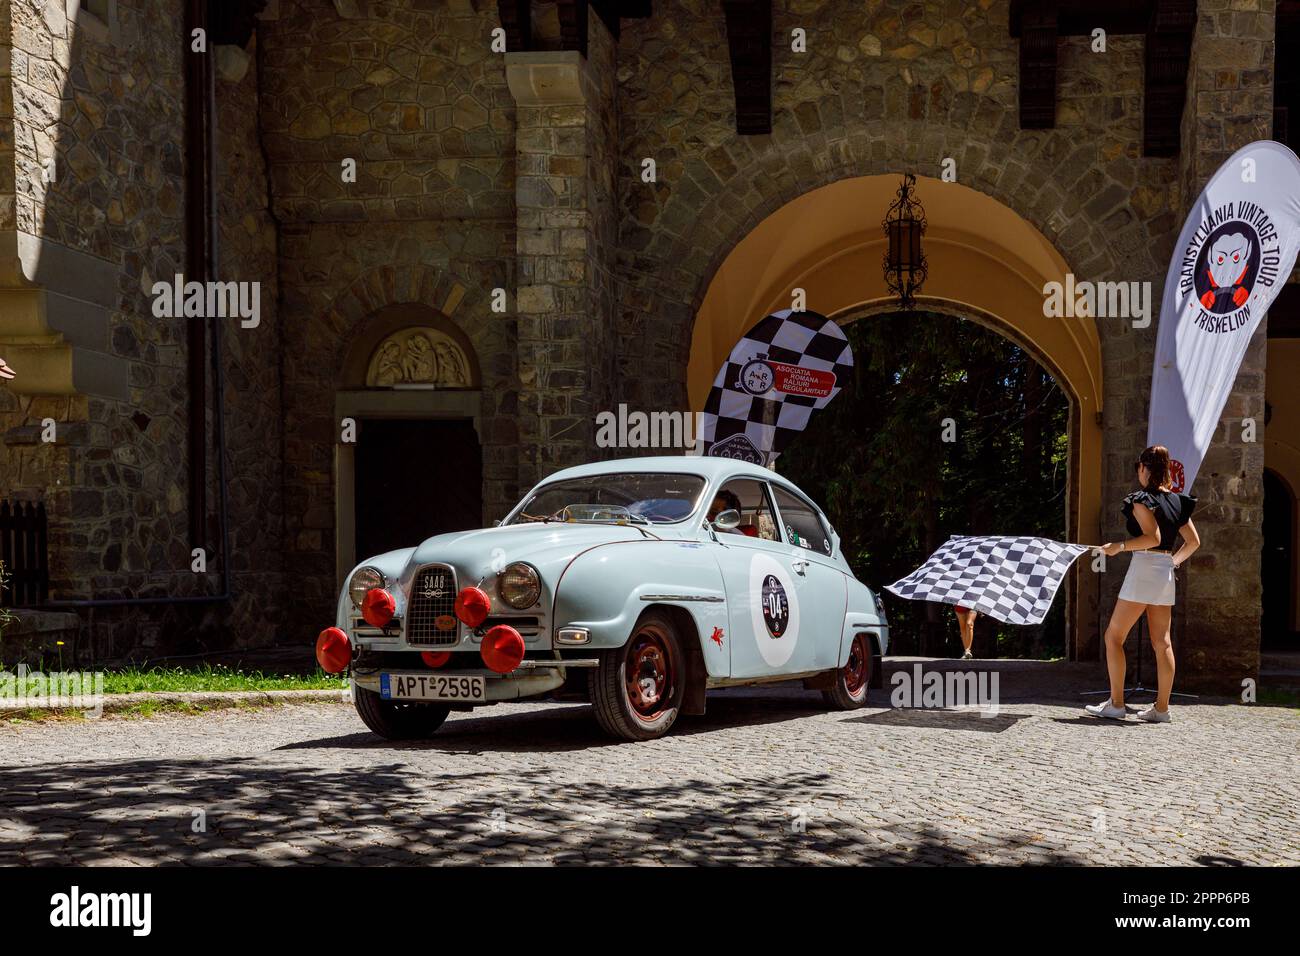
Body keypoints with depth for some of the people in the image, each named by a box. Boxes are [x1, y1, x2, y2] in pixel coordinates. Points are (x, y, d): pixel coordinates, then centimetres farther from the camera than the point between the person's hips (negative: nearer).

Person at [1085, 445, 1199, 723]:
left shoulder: (1142, 499, -9)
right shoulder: (1177, 501, 13)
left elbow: (1153, 537, -20)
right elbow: (1193, 541, 14)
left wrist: (1119, 546, -13)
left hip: (1143, 568, -7)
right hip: (1166, 574, 8)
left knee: (1114, 636, 0)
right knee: (1162, 642, 7)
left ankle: (1116, 704, -2)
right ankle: (1161, 708, 7)